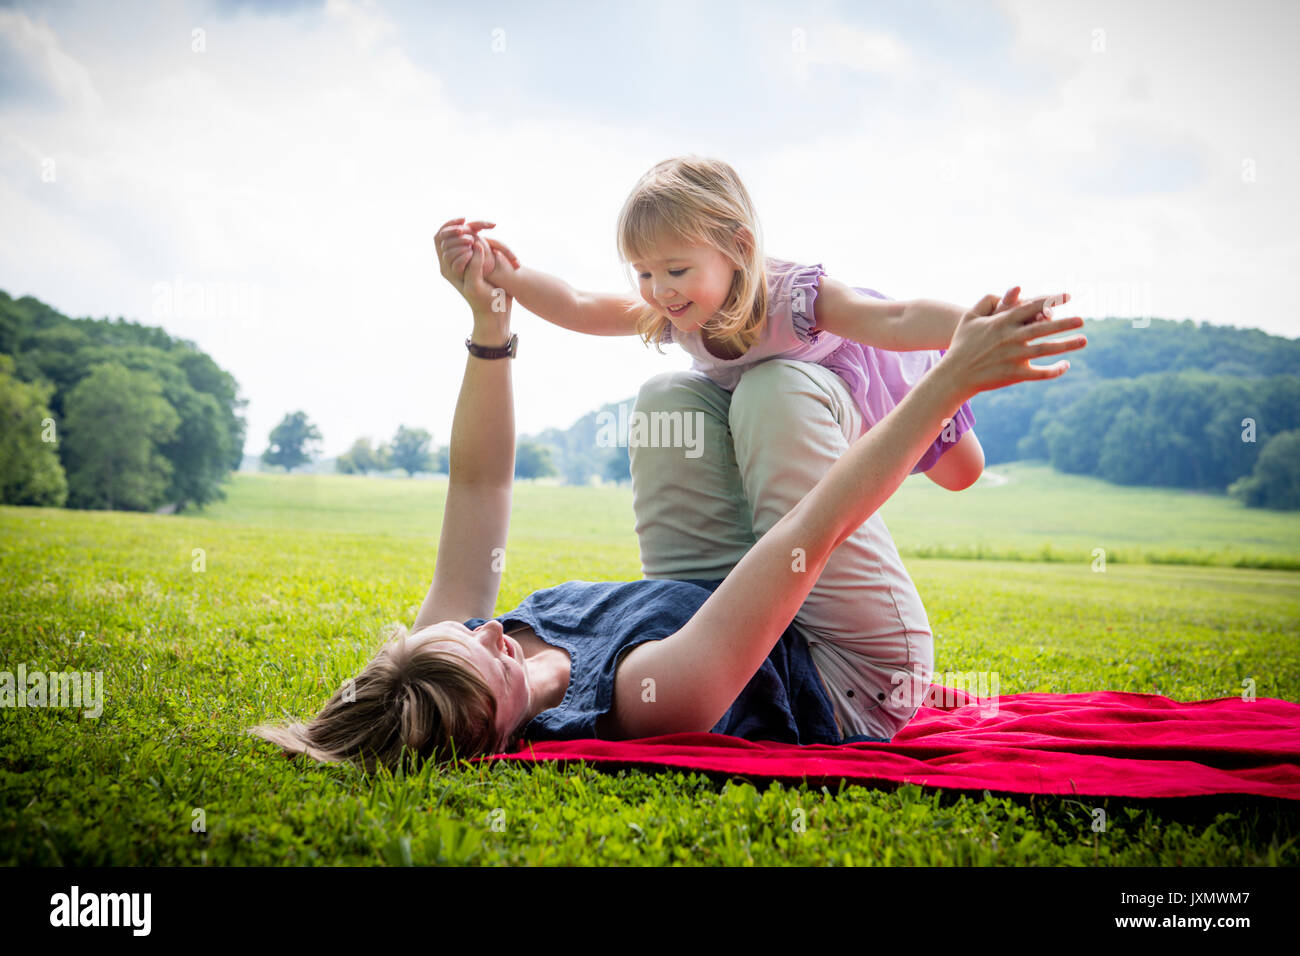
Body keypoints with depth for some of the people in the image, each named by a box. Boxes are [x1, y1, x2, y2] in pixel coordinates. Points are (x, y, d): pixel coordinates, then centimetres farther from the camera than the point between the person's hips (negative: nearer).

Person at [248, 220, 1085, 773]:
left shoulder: (439, 658, -25)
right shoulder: (651, 694, -45)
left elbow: (478, 483, -12)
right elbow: (817, 531, -43)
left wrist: (489, 323, -17)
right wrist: (951, 381, -38)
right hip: (845, 693, -6)